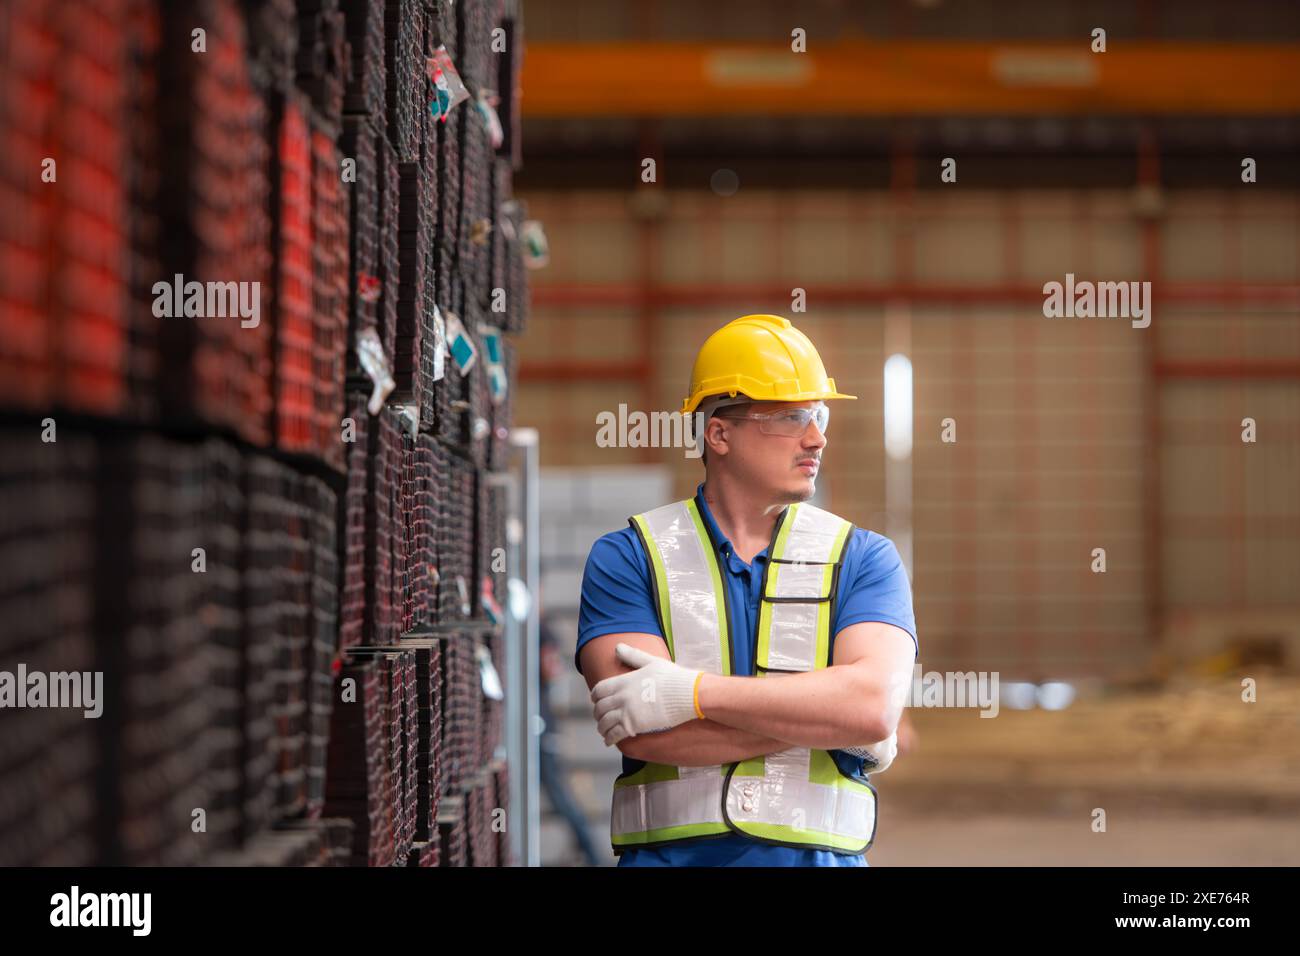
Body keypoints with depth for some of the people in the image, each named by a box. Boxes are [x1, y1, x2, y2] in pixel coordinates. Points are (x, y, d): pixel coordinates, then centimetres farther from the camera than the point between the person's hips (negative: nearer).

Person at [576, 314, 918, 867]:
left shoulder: (863, 559, 9)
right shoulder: (628, 557, 7)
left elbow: (876, 706, -8)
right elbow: (642, 731, -7)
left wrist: (693, 692, -11)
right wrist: (817, 722, -6)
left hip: (818, 855, 0)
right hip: (667, 853, 0)